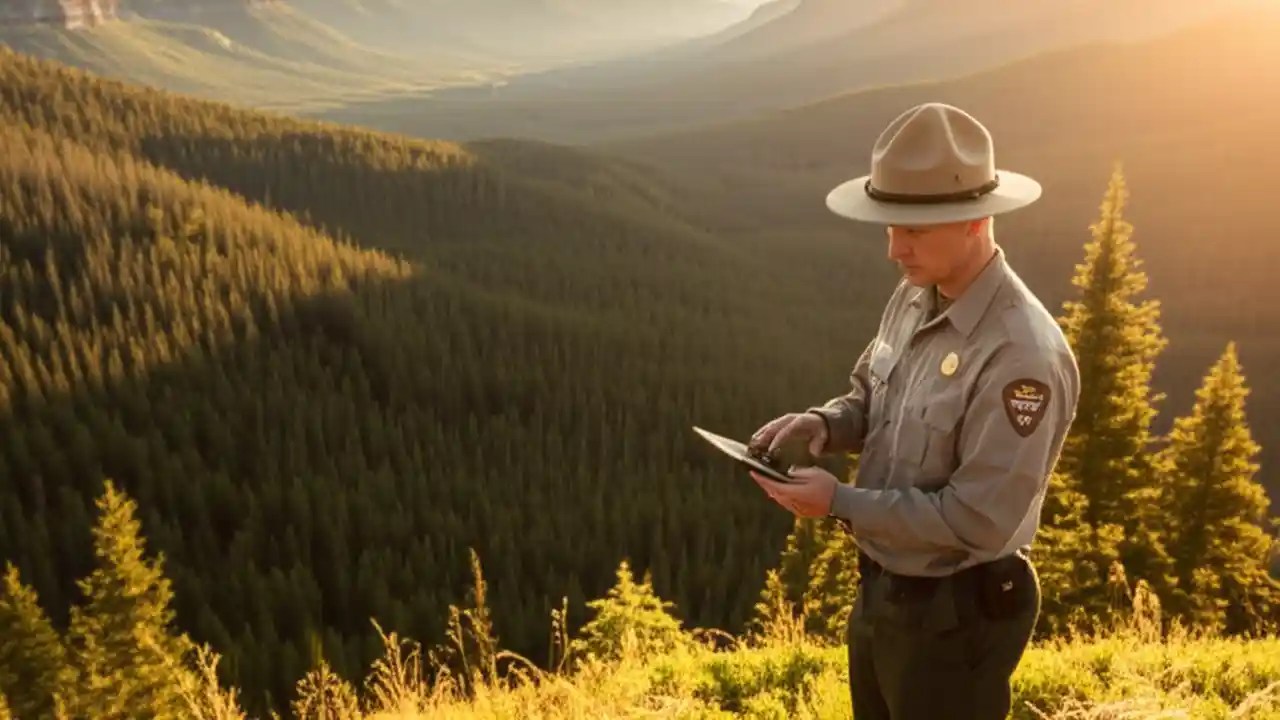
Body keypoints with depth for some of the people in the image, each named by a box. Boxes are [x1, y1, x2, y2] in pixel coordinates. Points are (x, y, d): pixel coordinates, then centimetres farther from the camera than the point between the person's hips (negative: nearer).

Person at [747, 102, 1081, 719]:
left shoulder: (1021, 353, -28)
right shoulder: (913, 298, -3)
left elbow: (979, 519, -28)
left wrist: (840, 502, -24)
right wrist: (824, 423, -9)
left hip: (957, 613, -8)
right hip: (881, 590, 8)